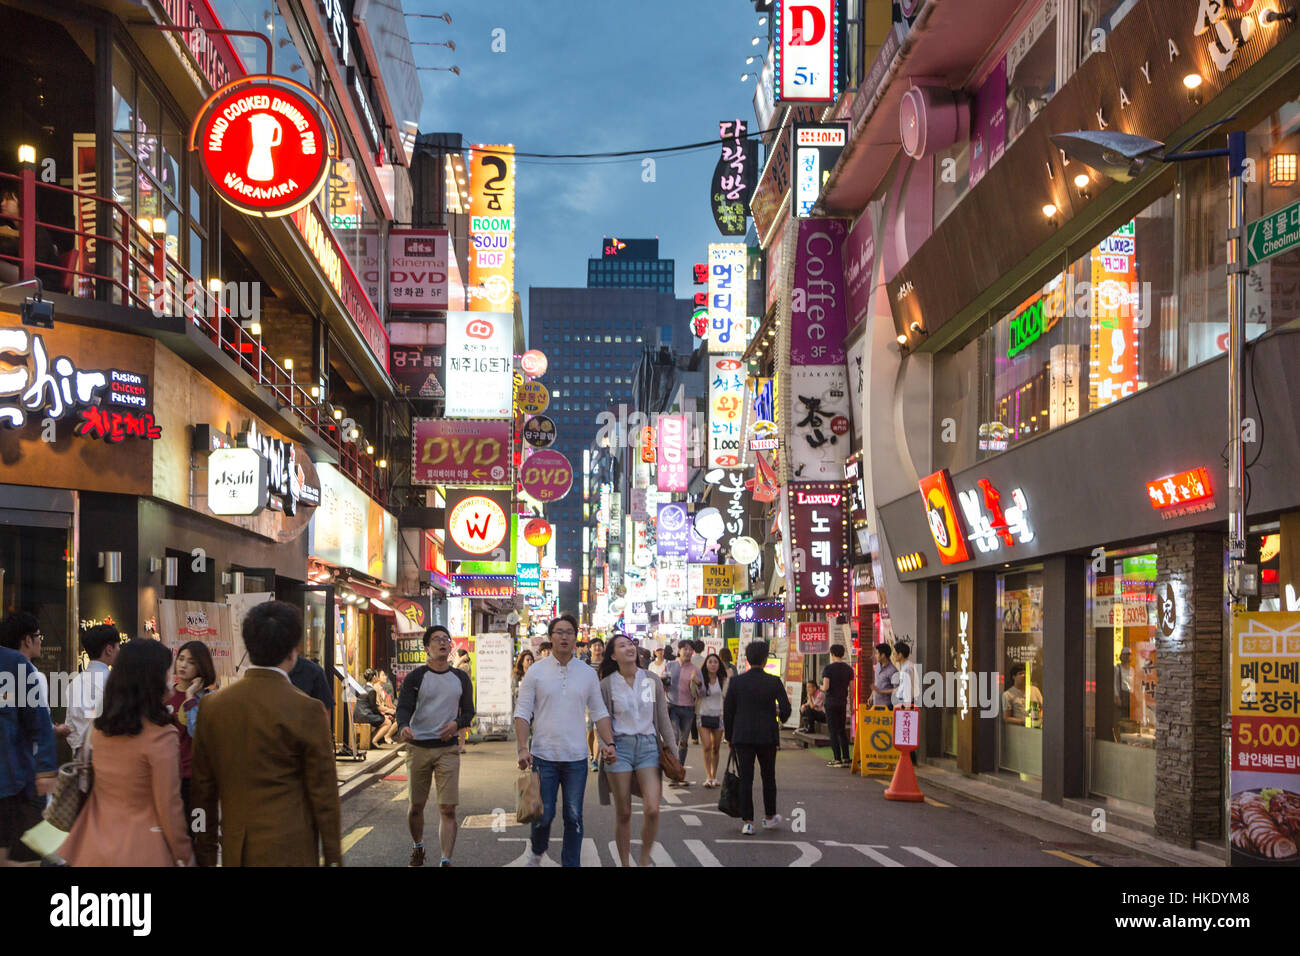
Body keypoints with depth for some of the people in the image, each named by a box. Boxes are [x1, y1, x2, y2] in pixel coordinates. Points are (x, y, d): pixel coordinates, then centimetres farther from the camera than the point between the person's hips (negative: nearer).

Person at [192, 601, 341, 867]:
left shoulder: (213, 706, 2)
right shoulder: (307, 710, -11)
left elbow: (203, 788, 8)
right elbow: (323, 793, -7)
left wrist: (206, 855, 16)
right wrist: (333, 858, 2)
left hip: (234, 852, 5)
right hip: (288, 853, -5)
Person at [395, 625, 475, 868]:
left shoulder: (461, 678, 10)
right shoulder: (415, 677, 2)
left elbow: (468, 712, 16)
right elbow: (404, 707, -7)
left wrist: (456, 723, -7)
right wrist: (403, 727, -29)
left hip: (448, 748, 1)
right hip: (418, 747, -1)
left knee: (448, 808, -10)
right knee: (416, 805, 9)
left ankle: (445, 861, -11)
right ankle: (417, 848, 33)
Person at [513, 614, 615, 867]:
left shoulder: (588, 673, 7)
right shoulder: (536, 671, 0)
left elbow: (599, 712, 12)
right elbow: (522, 713, -1)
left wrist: (609, 743, -1)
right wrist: (523, 748, -12)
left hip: (576, 758, 2)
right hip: (544, 756, -2)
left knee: (574, 817, 3)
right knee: (543, 813, 1)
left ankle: (571, 863, 12)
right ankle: (537, 852, 28)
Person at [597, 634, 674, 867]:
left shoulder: (652, 681, 6)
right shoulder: (607, 684, 1)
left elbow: (663, 719, 10)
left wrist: (672, 750, 6)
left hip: (648, 745, 1)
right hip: (619, 747, -1)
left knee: (652, 809, -13)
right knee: (623, 813, 2)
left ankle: (646, 859, 8)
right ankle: (625, 863, 15)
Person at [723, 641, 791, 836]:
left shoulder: (736, 681, -2)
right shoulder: (774, 682, -6)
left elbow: (727, 711, 1)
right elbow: (786, 708, -8)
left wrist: (729, 736, 12)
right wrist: (781, 718, 17)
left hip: (743, 736, 1)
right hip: (767, 736, 0)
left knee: (745, 778, 3)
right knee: (768, 776, 16)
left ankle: (747, 822, -1)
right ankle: (769, 817, 29)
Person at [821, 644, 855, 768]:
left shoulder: (829, 668, -11)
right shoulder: (848, 668, 5)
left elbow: (825, 687, -18)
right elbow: (852, 687, 6)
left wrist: (821, 688, 6)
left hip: (831, 702, -5)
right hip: (843, 702, 5)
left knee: (833, 731, -1)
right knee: (842, 730, 15)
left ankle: (837, 759, -4)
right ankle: (846, 758, 13)